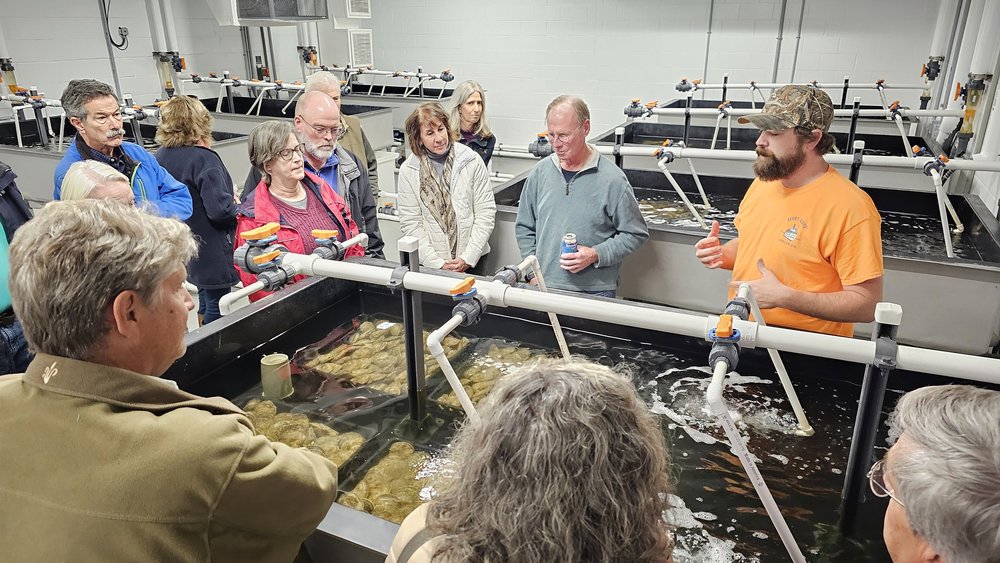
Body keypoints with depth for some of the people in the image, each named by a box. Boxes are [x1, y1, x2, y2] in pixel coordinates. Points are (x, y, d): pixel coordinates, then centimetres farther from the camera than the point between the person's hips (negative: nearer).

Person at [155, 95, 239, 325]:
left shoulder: (161, 156, 2)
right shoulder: (204, 159, -22)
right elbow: (219, 209, -29)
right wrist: (238, 207, -7)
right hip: (212, 250, -8)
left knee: (206, 297, 24)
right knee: (217, 304, 4)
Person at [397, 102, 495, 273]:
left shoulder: (472, 161, -5)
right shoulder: (408, 171, -4)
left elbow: (486, 212, -4)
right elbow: (410, 224, -5)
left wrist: (468, 258, -10)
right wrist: (437, 263, -13)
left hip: (472, 260, 0)